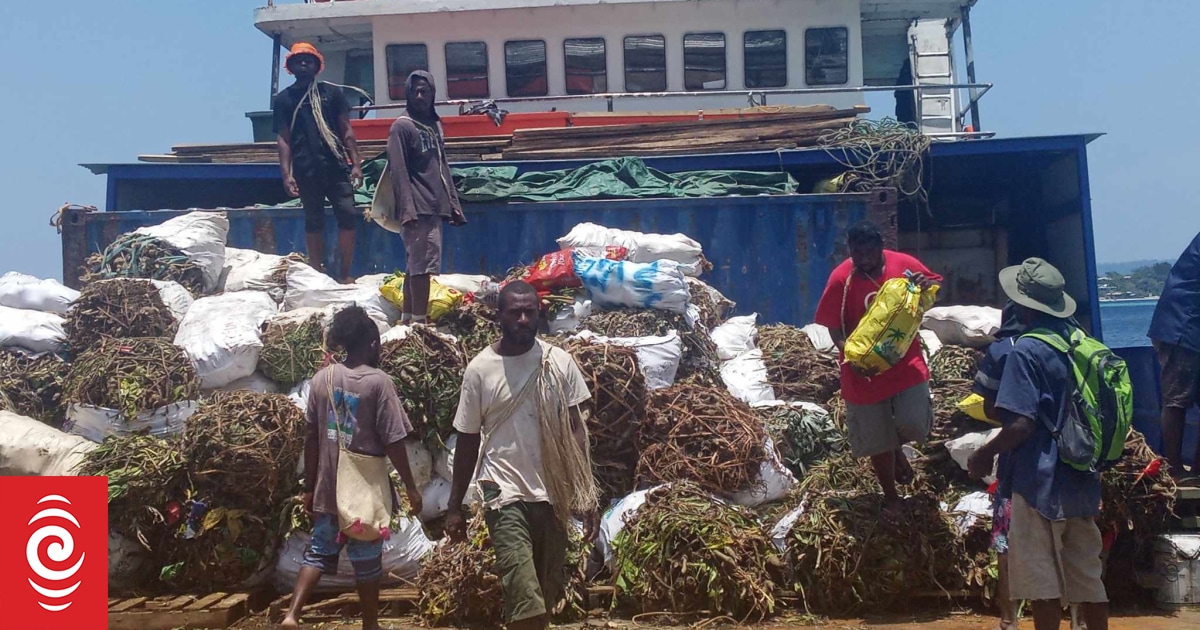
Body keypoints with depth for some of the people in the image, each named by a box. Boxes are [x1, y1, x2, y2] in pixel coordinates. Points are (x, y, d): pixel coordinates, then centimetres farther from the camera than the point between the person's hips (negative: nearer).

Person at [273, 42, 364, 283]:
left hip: (337, 166, 0)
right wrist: (286, 173, -4)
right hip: (306, 170, 0)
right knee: (314, 221, 4)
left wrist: (356, 163, -1)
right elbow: (283, 139, 6)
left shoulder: (332, 92, 10)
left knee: (347, 216, -7)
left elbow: (346, 131, 8)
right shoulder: (283, 99, 10)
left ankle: (345, 274, 1)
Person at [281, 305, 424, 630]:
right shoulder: (378, 381, -13)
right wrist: (411, 487, -5)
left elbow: (312, 438, 5)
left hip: (329, 486, 4)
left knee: (318, 552, 15)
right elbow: (393, 441, -14)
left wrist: (309, 486, 13)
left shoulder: (322, 378, 1)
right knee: (367, 560, 9)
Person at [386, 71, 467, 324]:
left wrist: (453, 203, 16)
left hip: (435, 206, 8)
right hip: (418, 208, -8)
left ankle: (408, 318, 15)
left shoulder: (435, 125, 18)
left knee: (416, 264, 10)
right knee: (424, 264, -11)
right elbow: (399, 171, -12)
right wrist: (407, 209, -20)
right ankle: (419, 321, -9)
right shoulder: (402, 126, -5)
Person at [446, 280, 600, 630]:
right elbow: (468, 440, 4)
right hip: (506, 493, -2)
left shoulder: (560, 362, 0)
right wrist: (455, 506, 6)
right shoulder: (480, 369, -4)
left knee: (549, 593, 14)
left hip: (553, 493, 3)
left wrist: (587, 495, -2)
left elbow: (576, 432, 3)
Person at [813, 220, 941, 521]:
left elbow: (937, 287, 10)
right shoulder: (841, 278, -14)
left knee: (914, 424, -14)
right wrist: (851, 354, -26)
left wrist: (928, 285, -14)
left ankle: (898, 449, 23)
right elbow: (834, 328, -9)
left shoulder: (904, 264, -7)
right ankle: (890, 496, 32)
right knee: (878, 442, 9)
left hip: (906, 362, 1)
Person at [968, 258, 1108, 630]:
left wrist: (986, 454, -7)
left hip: (1040, 481, -8)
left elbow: (1022, 423, -21)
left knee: (1041, 579, 2)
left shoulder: (1026, 351, -16)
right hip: (1081, 479, 8)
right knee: (1087, 575, 15)